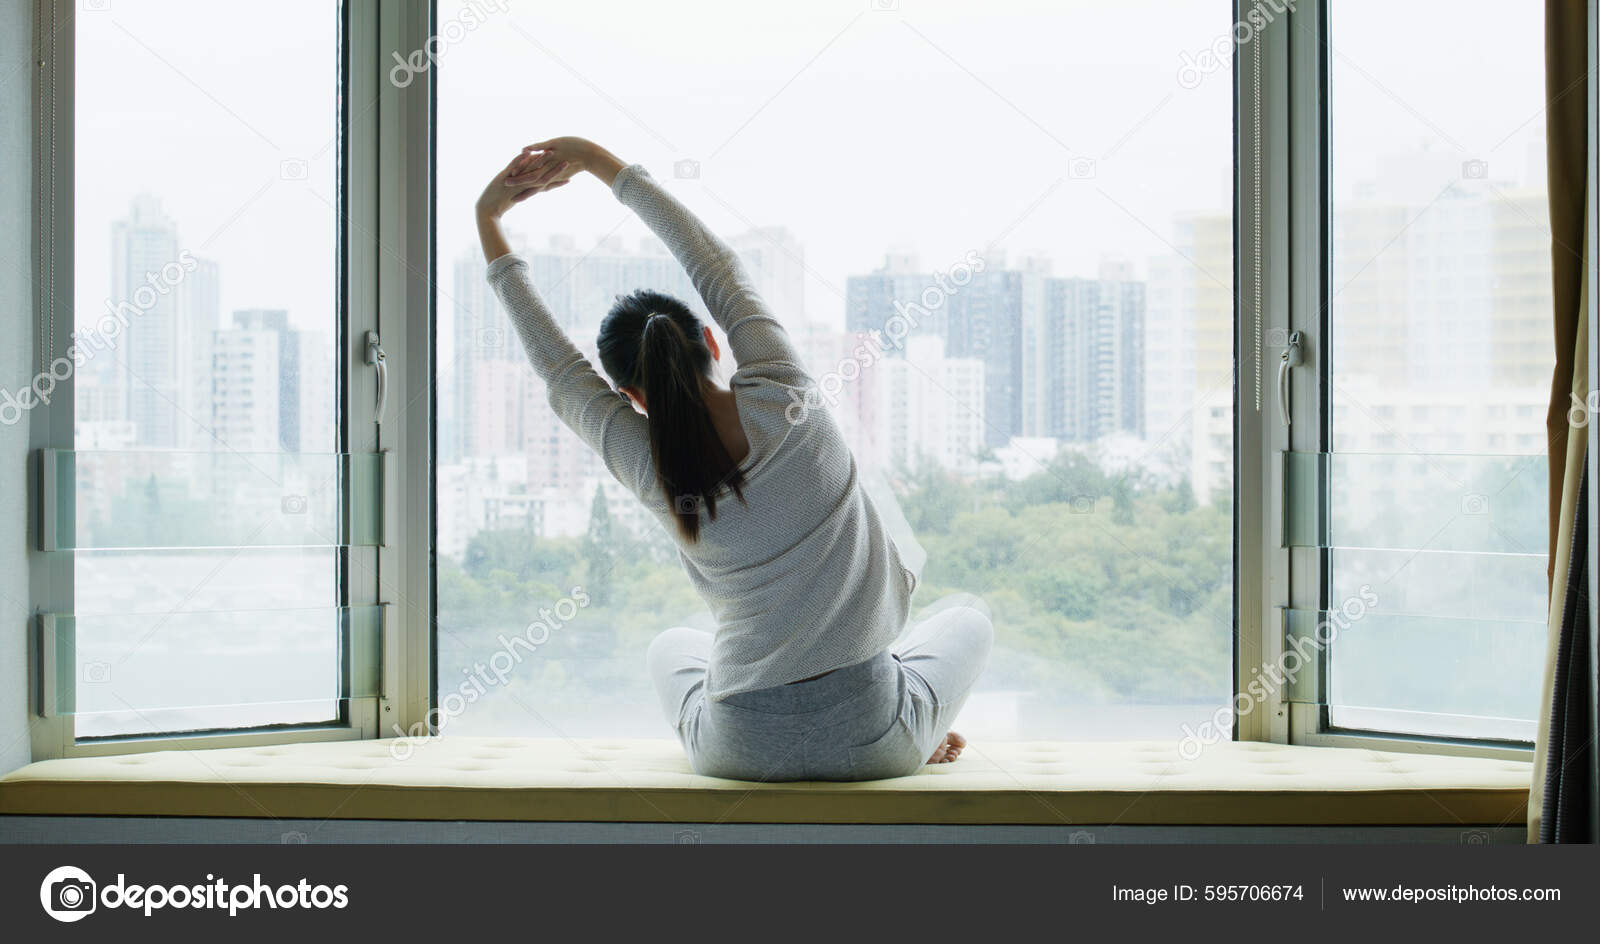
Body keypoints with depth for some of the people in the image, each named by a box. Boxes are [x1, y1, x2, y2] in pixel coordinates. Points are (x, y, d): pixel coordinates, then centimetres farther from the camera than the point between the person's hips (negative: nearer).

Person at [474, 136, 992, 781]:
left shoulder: (645, 467, -12)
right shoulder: (782, 397, -14)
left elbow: (556, 364, 5)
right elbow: (715, 263, 1)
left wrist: (488, 221, 13)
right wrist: (602, 164, 10)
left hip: (742, 750, 1)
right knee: (965, 613, 31)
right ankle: (919, 738, 14)